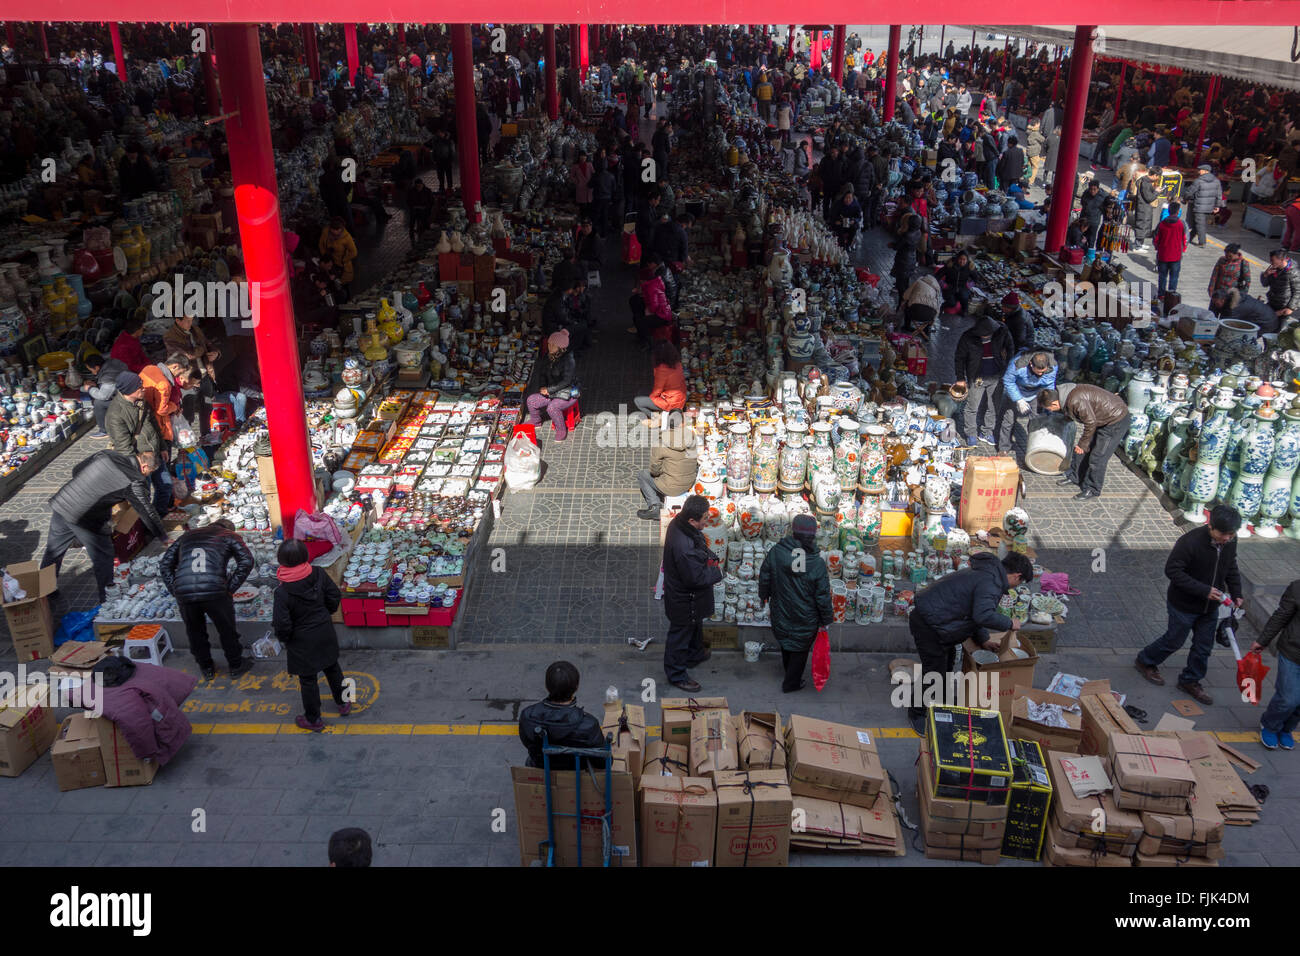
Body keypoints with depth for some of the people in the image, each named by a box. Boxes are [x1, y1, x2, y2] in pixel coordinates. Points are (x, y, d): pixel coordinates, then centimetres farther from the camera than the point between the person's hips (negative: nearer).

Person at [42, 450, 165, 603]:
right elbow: (147, 512, -3)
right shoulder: (135, 482, -11)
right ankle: (107, 599, 22)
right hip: (86, 519, -7)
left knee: (53, 550, 24)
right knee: (103, 557, 12)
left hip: (60, 503, 7)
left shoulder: (106, 454, 6)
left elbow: (76, 470, 16)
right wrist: (162, 536, 10)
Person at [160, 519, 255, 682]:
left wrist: (174, 591, 17)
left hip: (183, 593, 3)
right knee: (227, 630, 18)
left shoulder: (187, 536, 27)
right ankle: (236, 666, 33)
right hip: (215, 592, -3)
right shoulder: (230, 536, 16)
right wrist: (231, 588, 2)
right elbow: (246, 561, 1)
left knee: (195, 632, 24)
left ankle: (206, 669, 39)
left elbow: (165, 565, 23)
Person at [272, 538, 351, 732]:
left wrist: (284, 638, -1)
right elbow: (335, 597, -2)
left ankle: (313, 719, 29)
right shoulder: (318, 574, -16)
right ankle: (343, 703, 45)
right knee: (332, 667, 27)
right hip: (325, 634, 5)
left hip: (302, 644, -5)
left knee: (308, 679, 13)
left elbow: (282, 625, -23)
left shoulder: (283, 592, -29)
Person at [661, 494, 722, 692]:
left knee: (695, 625, 32)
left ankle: (695, 654, 57)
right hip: (684, 600, -10)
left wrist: (710, 557, -6)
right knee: (681, 632, 12)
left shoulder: (678, 523, -11)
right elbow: (696, 578, -31)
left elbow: (700, 548, 9)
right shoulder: (684, 547, -41)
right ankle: (676, 674, 32)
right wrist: (716, 571, -16)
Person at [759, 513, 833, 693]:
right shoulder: (818, 563, -23)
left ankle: (788, 669, 54)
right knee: (800, 648, 19)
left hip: (780, 613, 3)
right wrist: (826, 620, 0)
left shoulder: (776, 552, -19)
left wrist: (764, 596, 16)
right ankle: (791, 683, 33)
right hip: (806, 618, -3)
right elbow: (823, 596, -15)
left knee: (785, 640, 29)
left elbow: (764, 577, -4)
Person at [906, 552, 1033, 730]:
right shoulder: (990, 582, -21)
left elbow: (975, 611, 24)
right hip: (927, 624, -11)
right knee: (934, 671, -1)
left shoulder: (988, 573, 14)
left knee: (948, 659, 30)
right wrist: (1009, 624, -18)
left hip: (930, 614, 11)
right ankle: (917, 714, 17)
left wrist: (983, 640, 21)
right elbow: (983, 615, -34)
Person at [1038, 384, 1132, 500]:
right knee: (1082, 450, 15)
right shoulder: (1066, 396, -3)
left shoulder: (1075, 401, -32)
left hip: (1116, 421, -10)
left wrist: (1083, 444, -12)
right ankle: (1074, 476, 32)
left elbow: (1090, 422, -25)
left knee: (1097, 458, -4)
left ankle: (1092, 490, 11)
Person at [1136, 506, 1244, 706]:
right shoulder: (1190, 541, -31)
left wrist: (1236, 593, -2)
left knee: (1204, 646, 15)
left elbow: (1231, 568, 9)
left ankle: (1190, 681, 35)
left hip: (1210, 607, 6)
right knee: (1174, 640, 12)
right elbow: (1172, 570, -27)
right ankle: (1145, 661, 38)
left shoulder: (1230, 541, -9)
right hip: (1184, 605, -6)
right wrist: (1203, 590, -30)